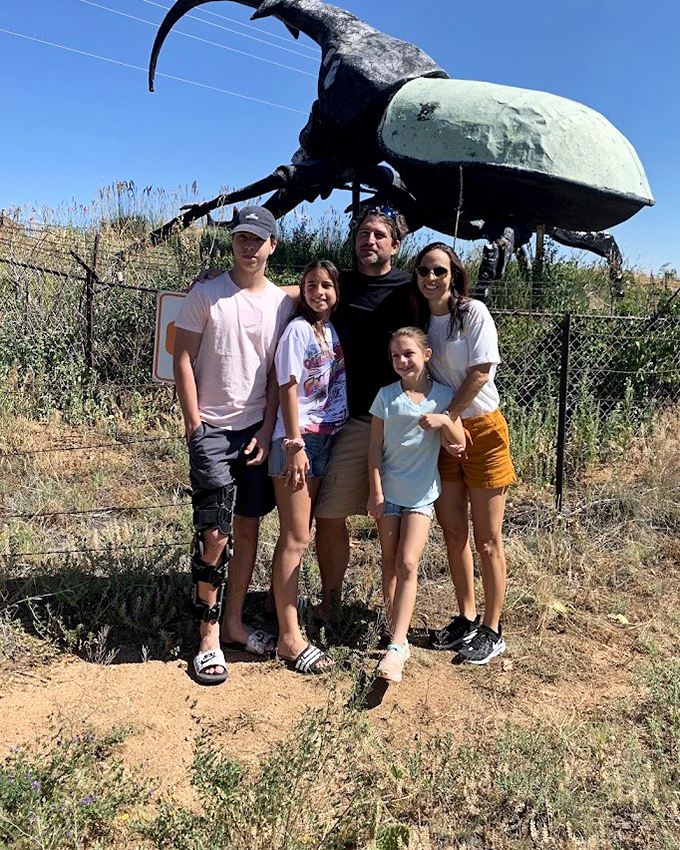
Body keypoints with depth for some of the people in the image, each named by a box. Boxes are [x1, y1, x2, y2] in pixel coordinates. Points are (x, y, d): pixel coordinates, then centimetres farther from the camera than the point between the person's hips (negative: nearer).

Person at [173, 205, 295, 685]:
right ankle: (209, 637, 7)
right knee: (214, 534, -6)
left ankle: (234, 622, 24)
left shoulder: (282, 303, 5)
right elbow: (183, 361, -2)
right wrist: (194, 425, -7)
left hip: (257, 429, 3)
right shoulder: (206, 295, -2)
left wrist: (267, 431, -2)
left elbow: (279, 374, 5)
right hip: (212, 429, -3)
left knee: (248, 527, 9)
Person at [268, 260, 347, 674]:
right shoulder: (299, 330, -9)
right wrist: (295, 445, -16)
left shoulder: (336, 330, 11)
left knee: (301, 533, 16)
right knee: (295, 539, -5)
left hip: (328, 438, 7)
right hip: (297, 438, -7)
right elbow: (288, 389, -12)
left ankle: (288, 599, 31)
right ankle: (290, 638, 1)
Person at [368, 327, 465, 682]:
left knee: (407, 564, -9)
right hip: (388, 490, 2)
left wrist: (445, 420, -21)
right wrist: (375, 492, -4)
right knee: (390, 564, 6)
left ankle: (396, 649, -8)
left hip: (421, 493, -1)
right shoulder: (386, 396, -1)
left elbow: (459, 444, -2)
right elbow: (375, 447, 0)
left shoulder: (443, 395, -1)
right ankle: (398, 638, 20)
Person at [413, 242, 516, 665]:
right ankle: (467, 618, 29)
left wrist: (448, 416, -18)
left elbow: (480, 373, -17)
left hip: (480, 428, -5)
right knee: (453, 532, 13)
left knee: (487, 539, 3)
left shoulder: (473, 312, -11)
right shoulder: (419, 318, 5)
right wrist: (428, 419, -2)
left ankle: (492, 630, 16)